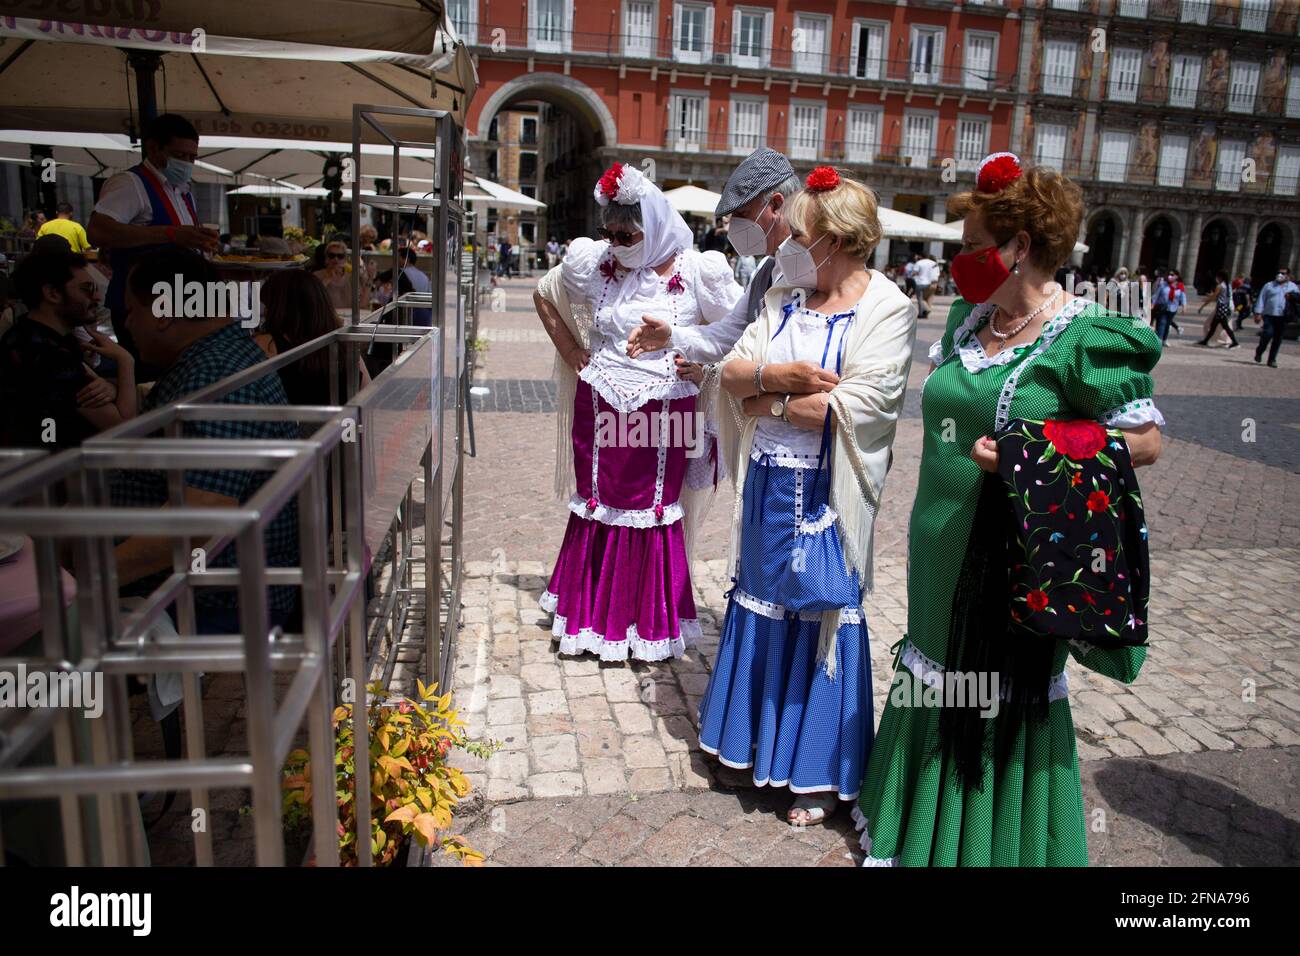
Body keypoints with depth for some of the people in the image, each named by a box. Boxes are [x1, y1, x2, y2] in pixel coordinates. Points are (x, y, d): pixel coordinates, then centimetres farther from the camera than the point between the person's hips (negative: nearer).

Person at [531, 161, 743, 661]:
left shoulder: (696, 272, -9)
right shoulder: (591, 262, -1)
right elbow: (543, 295, 16)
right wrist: (573, 354, 8)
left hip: (663, 415, -2)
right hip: (600, 409, 3)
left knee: (655, 514, 7)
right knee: (596, 509, 11)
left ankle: (651, 622, 24)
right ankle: (590, 613, 28)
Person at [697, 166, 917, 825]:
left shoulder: (889, 309, -10)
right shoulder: (783, 298, 9)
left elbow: (854, 407, -21)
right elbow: (731, 371, 3)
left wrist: (770, 399, -12)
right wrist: (780, 376, -17)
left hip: (826, 493, -6)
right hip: (768, 483, 6)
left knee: (821, 613, 4)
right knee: (761, 603, 16)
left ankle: (817, 774, 22)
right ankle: (751, 733, 36)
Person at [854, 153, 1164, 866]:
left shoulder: (1085, 339, -14)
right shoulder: (966, 320, 7)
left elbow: (1146, 440, -13)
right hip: (942, 544, 7)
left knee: (1007, 697, 8)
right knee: (936, 677, 19)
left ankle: (997, 839, 31)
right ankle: (920, 825, 40)